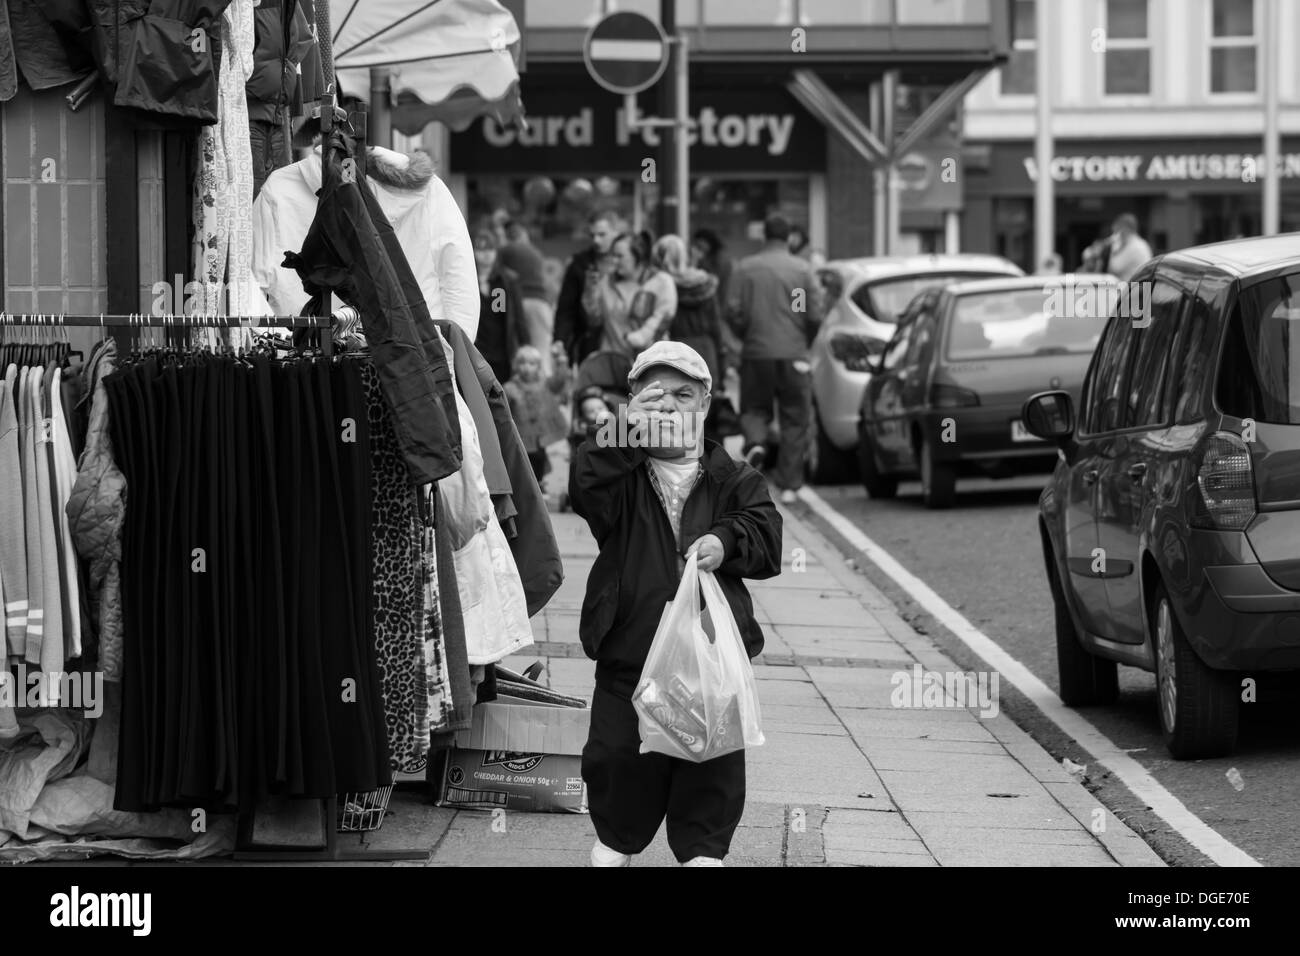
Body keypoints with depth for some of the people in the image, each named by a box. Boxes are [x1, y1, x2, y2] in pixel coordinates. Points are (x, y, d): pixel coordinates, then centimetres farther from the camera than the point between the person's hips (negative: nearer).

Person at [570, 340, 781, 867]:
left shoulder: (732, 479, 8)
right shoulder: (619, 470, 5)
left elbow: (767, 537, 1)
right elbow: (585, 487, -16)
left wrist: (727, 542, -19)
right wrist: (628, 429, -20)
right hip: (629, 646, -1)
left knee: (714, 755, 3)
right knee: (620, 747, 6)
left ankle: (703, 847, 15)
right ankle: (616, 837, 23)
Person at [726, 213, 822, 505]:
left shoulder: (745, 268, -1)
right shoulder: (802, 269, -2)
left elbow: (733, 311, -6)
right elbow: (814, 315, -5)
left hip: (756, 351, 0)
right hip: (794, 354, 0)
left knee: (754, 408, 16)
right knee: (794, 419, 7)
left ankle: (756, 442, -16)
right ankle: (789, 485, 5)